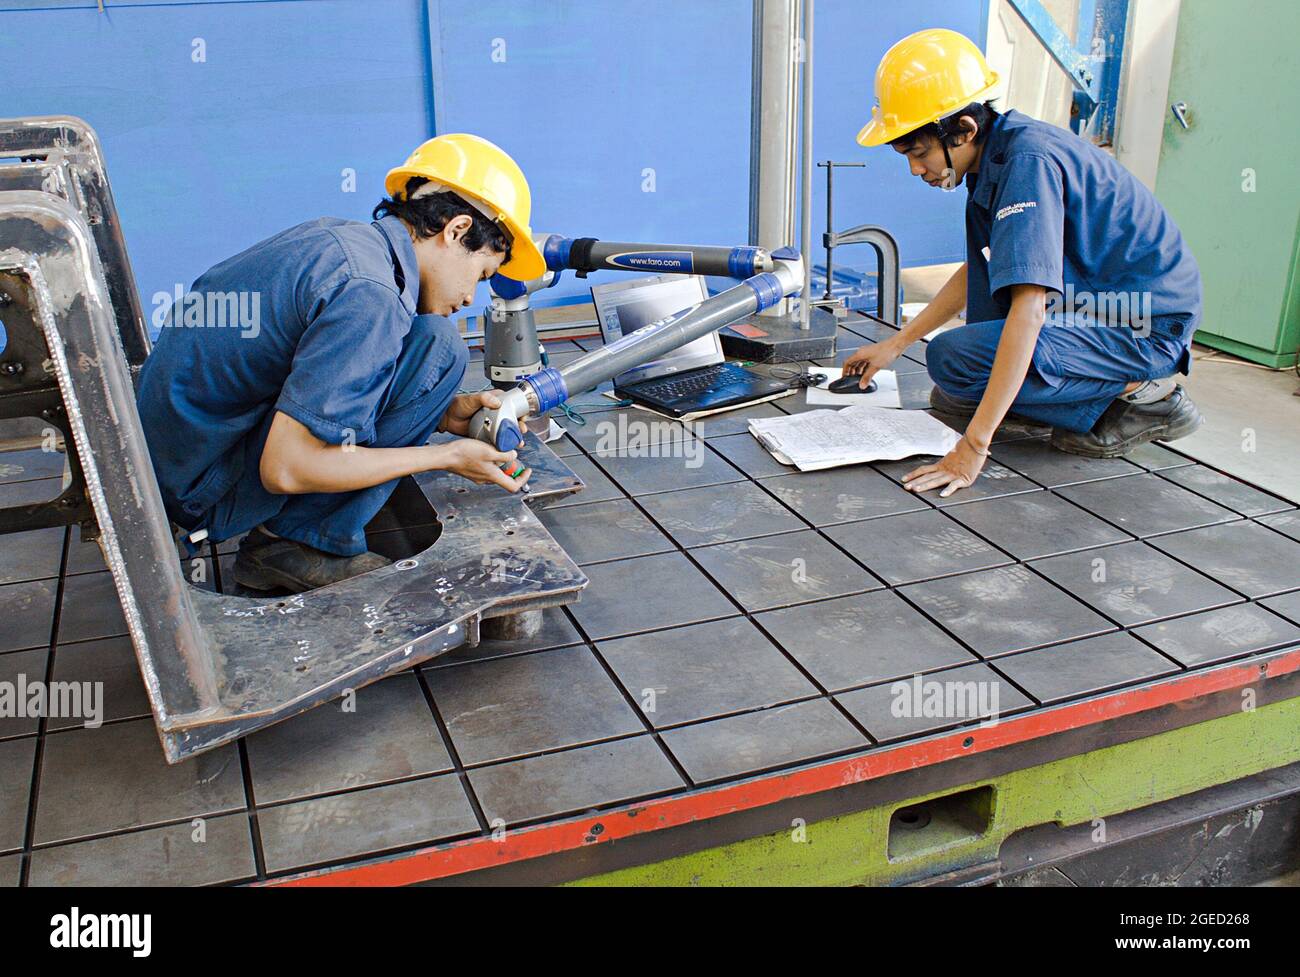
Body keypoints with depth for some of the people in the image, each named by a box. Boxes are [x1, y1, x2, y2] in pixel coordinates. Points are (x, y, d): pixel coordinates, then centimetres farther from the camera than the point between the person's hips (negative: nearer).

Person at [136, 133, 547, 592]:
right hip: (206, 492, -9)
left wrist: (443, 413, 7)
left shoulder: (338, 236, 4)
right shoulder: (368, 294, -23)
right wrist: (447, 457, -15)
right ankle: (299, 542, -7)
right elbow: (286, 470, -25)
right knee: (436, 347, -15)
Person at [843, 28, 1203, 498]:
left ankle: (1140, 394, -10)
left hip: (1146, 327, -9)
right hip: (1101, 300, 10)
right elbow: (978, 270, 19)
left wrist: (973, 446, -36)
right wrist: (896, 343, 18)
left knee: (952, 357, -21)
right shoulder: (994, 151, 4)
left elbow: (1028, 311, -33)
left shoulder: (1029, 161, -25)